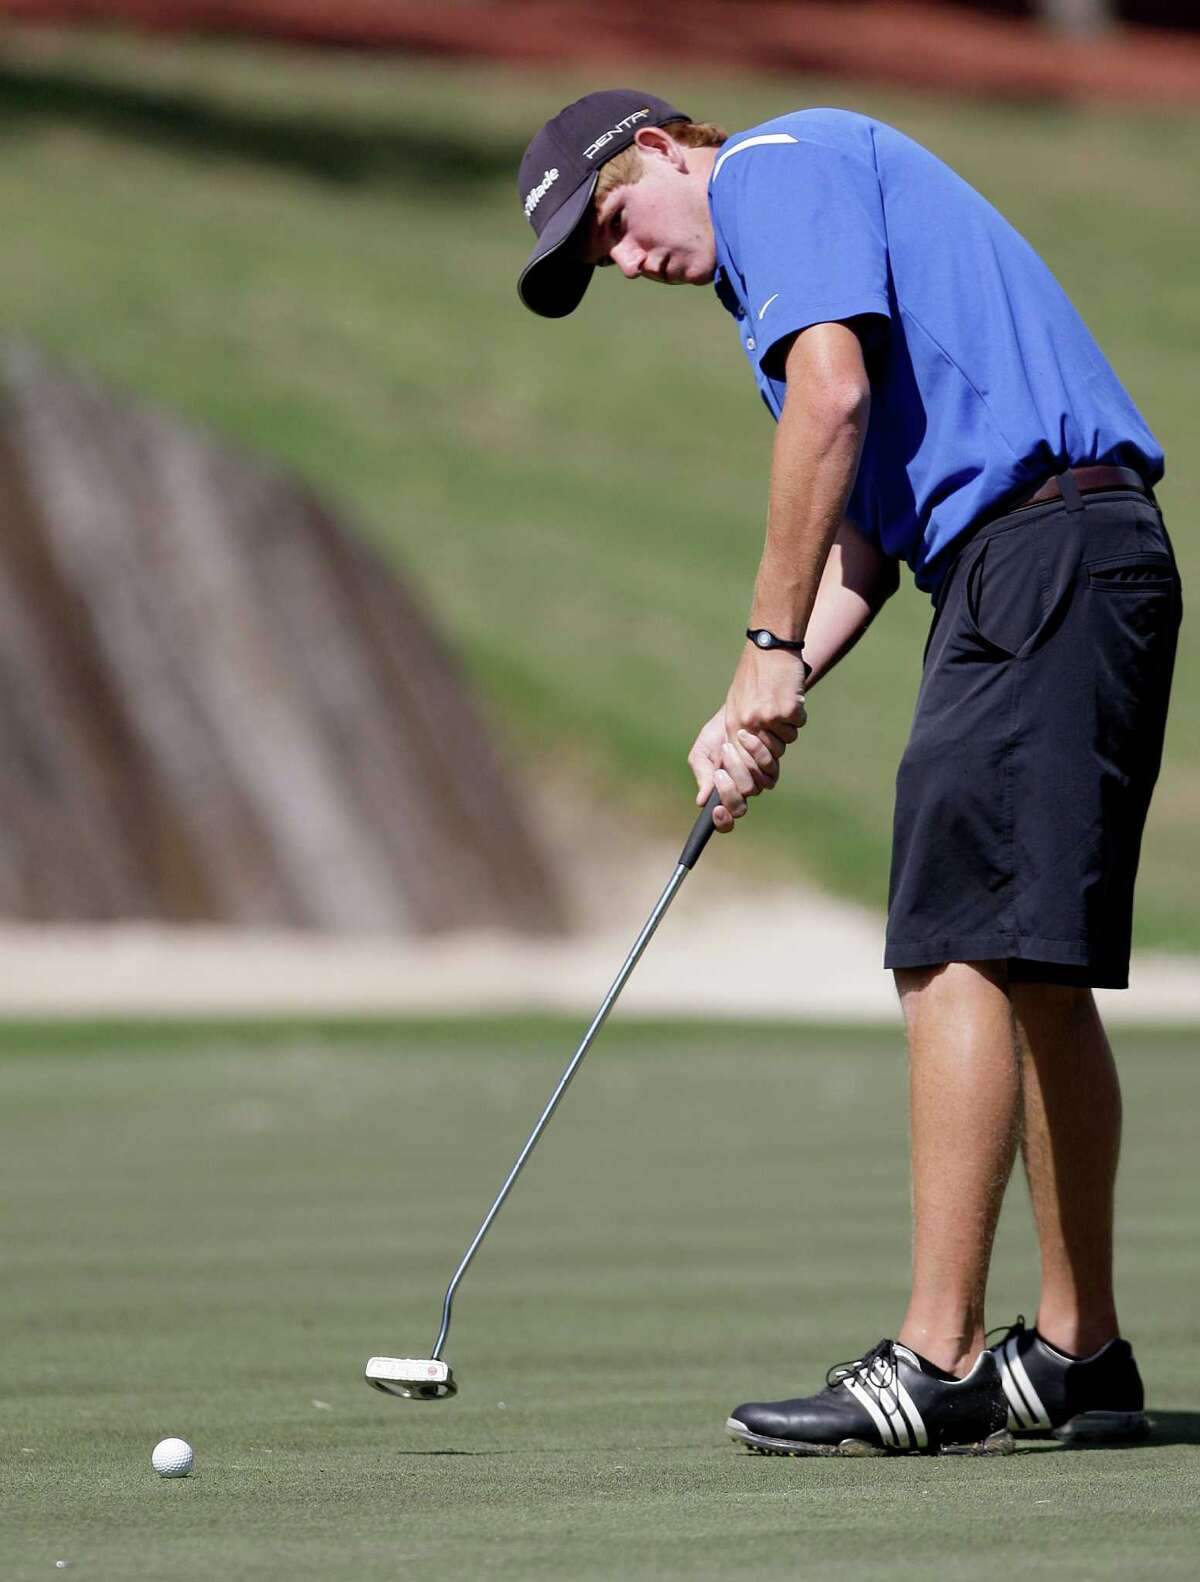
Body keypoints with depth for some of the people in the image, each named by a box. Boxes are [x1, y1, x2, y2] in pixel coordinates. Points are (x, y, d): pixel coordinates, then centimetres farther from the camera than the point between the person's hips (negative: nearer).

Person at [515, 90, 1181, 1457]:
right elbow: (866, 522, 22)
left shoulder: (780, 164, 0)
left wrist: (772, 646, -11)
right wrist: (767, 706, 7)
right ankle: (1077, 1354, 17)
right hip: (1090, 570, 10)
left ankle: (938, 1361, -15)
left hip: (1036, 557, -10)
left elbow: (834, 392, -15)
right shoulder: (770, 264, 29)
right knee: (1036, 978, 13)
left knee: (958, 951, -13)